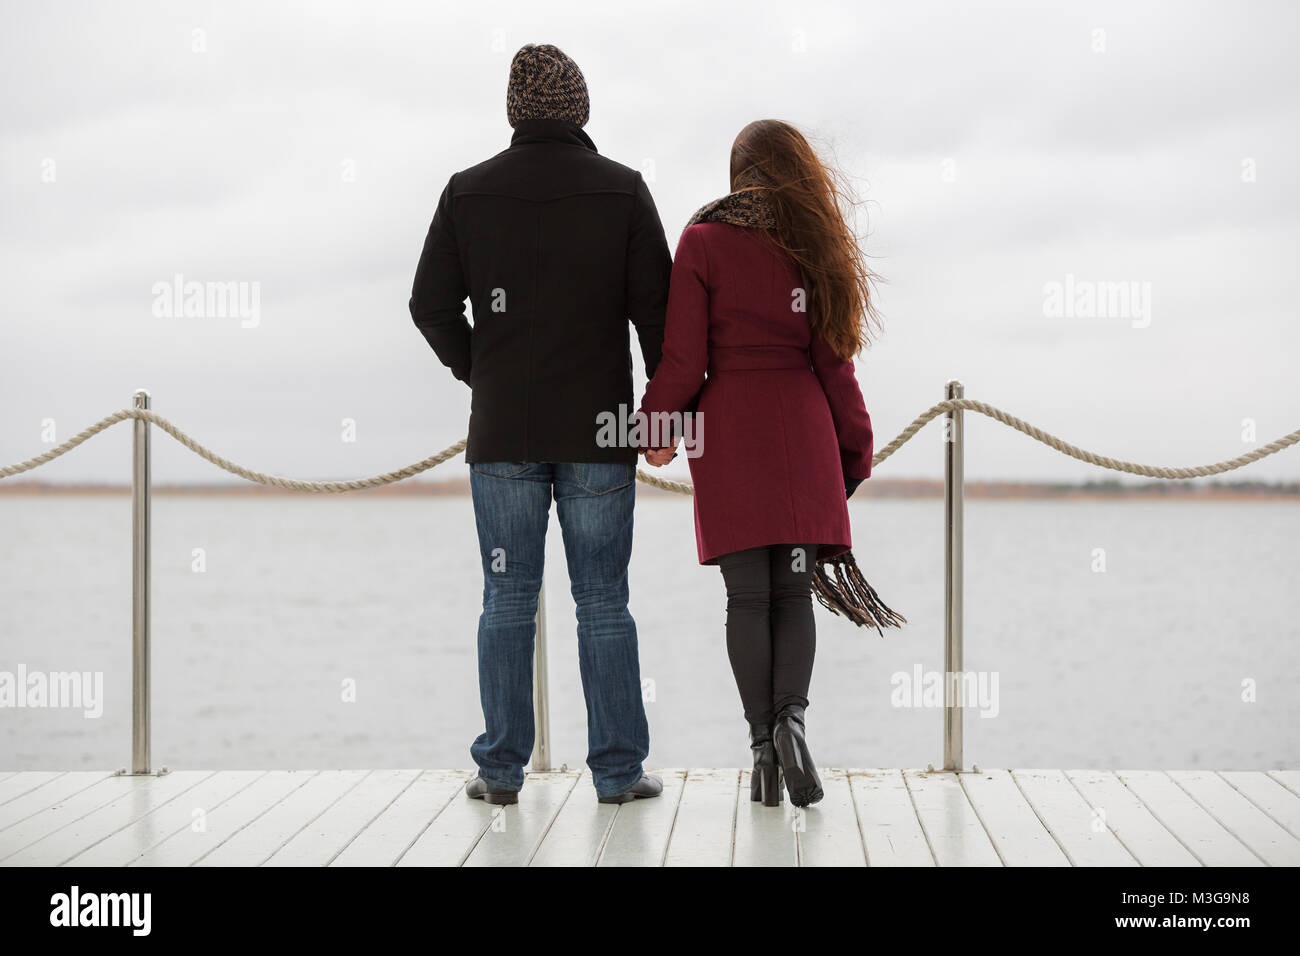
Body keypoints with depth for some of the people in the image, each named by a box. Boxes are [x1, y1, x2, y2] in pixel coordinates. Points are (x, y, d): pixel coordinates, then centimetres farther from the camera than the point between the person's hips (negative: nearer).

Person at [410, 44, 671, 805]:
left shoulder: (469, 192, 1)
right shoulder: (623, 191, -2)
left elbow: (432, 306, 2)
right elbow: (657, 307, -4)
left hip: (503, 432, 1)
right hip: (599, 433, -1)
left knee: (508, 600, 7)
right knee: (604, 603, 5)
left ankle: (502, 768, 9)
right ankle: (619, 770, 8)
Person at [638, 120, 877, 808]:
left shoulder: (703, 242, -1)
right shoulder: (813, 247, 6)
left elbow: (684, 358, -4)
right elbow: (833, 362, 5)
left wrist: (658, 429, 8)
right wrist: (855, 449, 13)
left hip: (729, 427, -2)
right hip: (802, 433, 2)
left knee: (747, 595, 2)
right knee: (793, 590, 6)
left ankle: (762, 743, -1)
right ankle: (790, 715, -16)